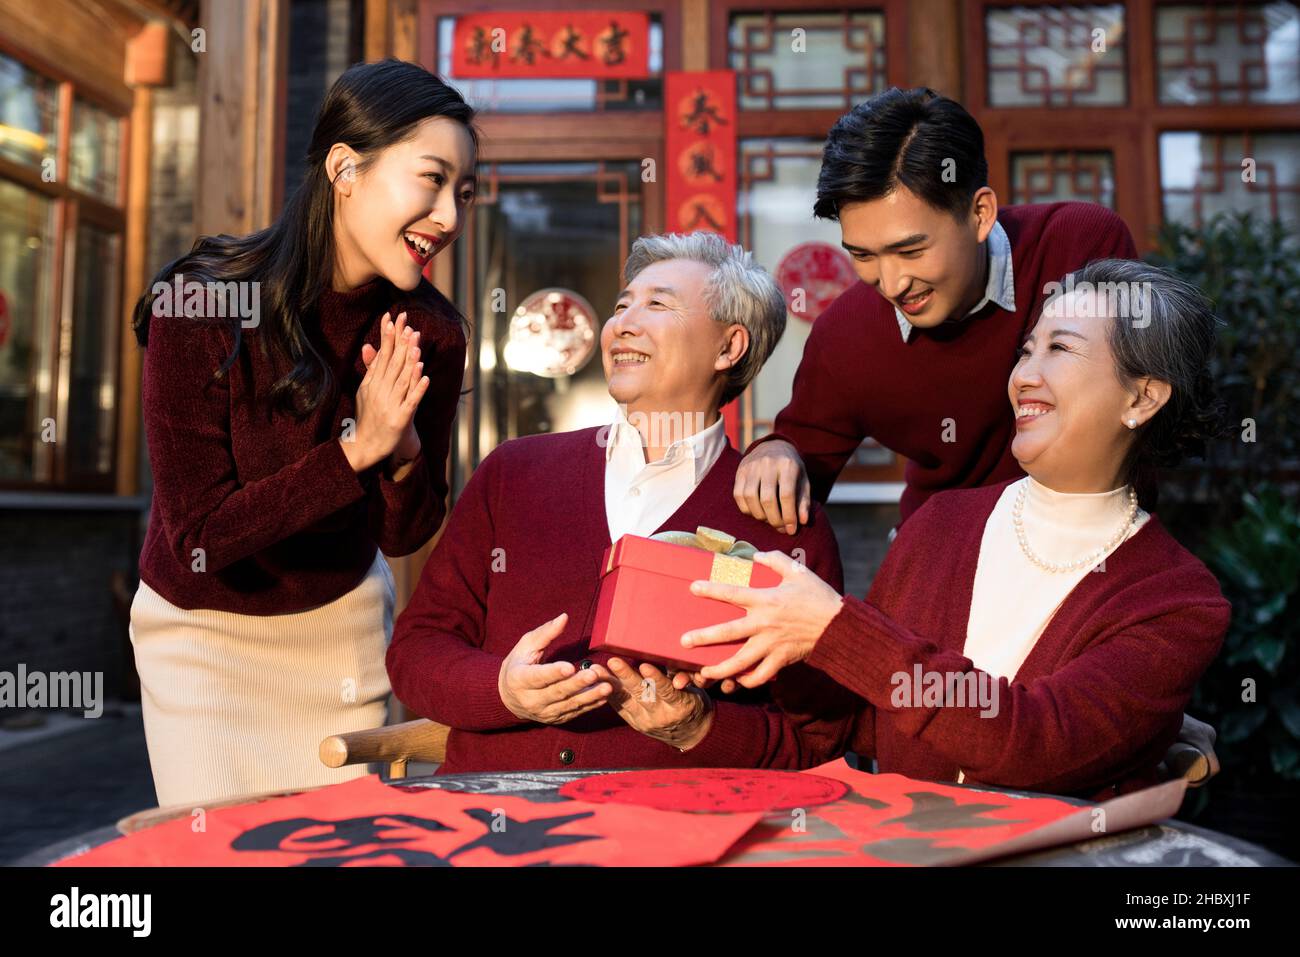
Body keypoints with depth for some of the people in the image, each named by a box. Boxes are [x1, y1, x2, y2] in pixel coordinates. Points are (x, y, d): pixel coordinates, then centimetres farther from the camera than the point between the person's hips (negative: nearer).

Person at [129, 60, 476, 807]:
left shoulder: (430, 331, -14)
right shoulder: (200, 302, -24)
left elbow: (404, 534, -6)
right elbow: (199, 539, -22)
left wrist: (403, 451, -27)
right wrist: (355, 449, -31)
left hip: (344, 620, 3)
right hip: (206, 628, -2)